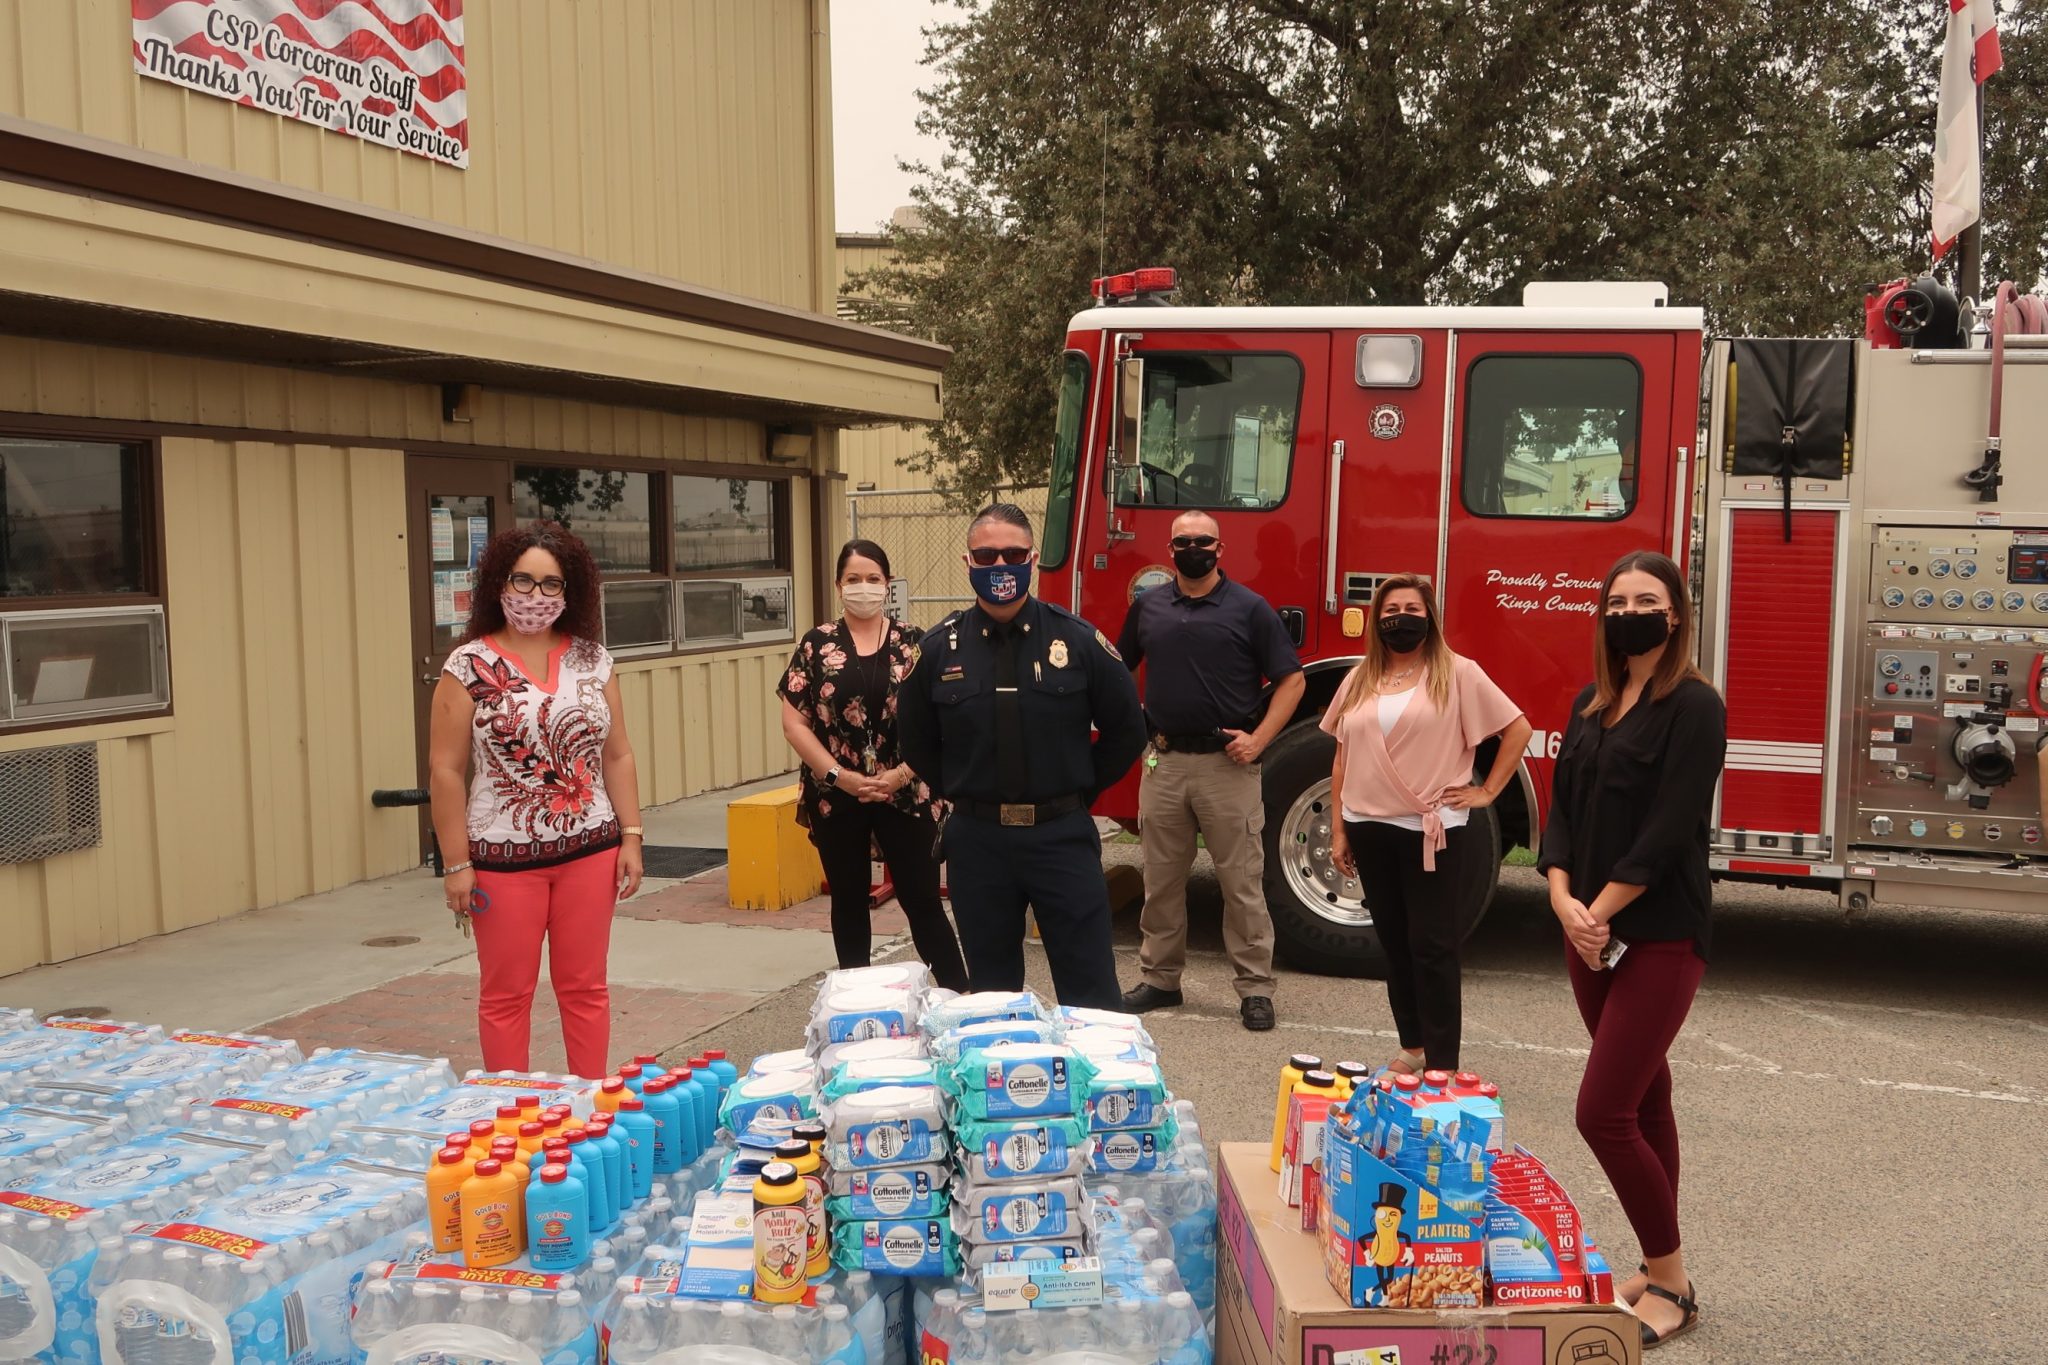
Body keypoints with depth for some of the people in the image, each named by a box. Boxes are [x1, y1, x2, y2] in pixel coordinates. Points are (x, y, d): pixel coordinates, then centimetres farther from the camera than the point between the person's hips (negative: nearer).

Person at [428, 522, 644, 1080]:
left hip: (589, 850, 3)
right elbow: (446, 770, -5)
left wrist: (630, 836, 2)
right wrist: (457, 863, -7)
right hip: (503, 856, -2)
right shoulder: (470, 666, -5)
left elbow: (617, 756, 8)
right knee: (506, 993, 8)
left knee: (585, 987, 11)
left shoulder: (592, 660, 5)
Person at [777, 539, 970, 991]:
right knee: (849, 901, 12)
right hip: (836, 799, 1)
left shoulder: (913, 644, 2)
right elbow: (794, 723, 0)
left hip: (905, 796, -1)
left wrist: (902, 773, -13)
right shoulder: (817, 645, 2)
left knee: (922, 899, -1)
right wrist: (839, 775, -10)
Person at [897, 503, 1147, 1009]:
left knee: (1091, 993, 4)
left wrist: (1078, 791, 6)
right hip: (977, 840, 2)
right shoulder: (940, 648, 1)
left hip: (1062, 835, -1)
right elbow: (915, 738, 14)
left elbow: (1126, 729, 6)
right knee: (991, 992, 14)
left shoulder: (1078, 640, -4)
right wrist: (964, 796, 11)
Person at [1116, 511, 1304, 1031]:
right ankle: (1160, 978, 25)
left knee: (1242, 882, 0)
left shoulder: (1249, 608, -1)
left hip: (1227, 765, -3)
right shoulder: (1148, 606, 9)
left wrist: (1258, 739, -11)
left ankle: (1255, 988, 9)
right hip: (1164, 763, 4)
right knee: (1161, 880, 12)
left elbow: (1291, 679, -2)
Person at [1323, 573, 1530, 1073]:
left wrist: (1487, 792, -3)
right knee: (1394, 944, 12)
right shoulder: (1359, 680, 11)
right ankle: (1412, 1046, 25)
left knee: (1432, 947, -3)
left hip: (1434, 831, -5)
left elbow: (1518, 729, -1)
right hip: (1371, 830, 5)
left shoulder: (1458, 674, -3)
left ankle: (1442, 1065, 4)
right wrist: (1338, 829, 8)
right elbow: (1343, 757, 12)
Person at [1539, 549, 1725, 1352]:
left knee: (1603, 1112, -10)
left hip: (1660, 938, -7)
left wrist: (1602, 913, -16)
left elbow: (1669, 831, -17)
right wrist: (1564, 901, -8)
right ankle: (1661, 1268, 26)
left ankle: (1673, 1287, 7)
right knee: (1643, 1103, 15)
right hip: (1590, 933, 7)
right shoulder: (1591, 705, 11)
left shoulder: (1694, 707, -10)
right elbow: (1562, 807, 7)